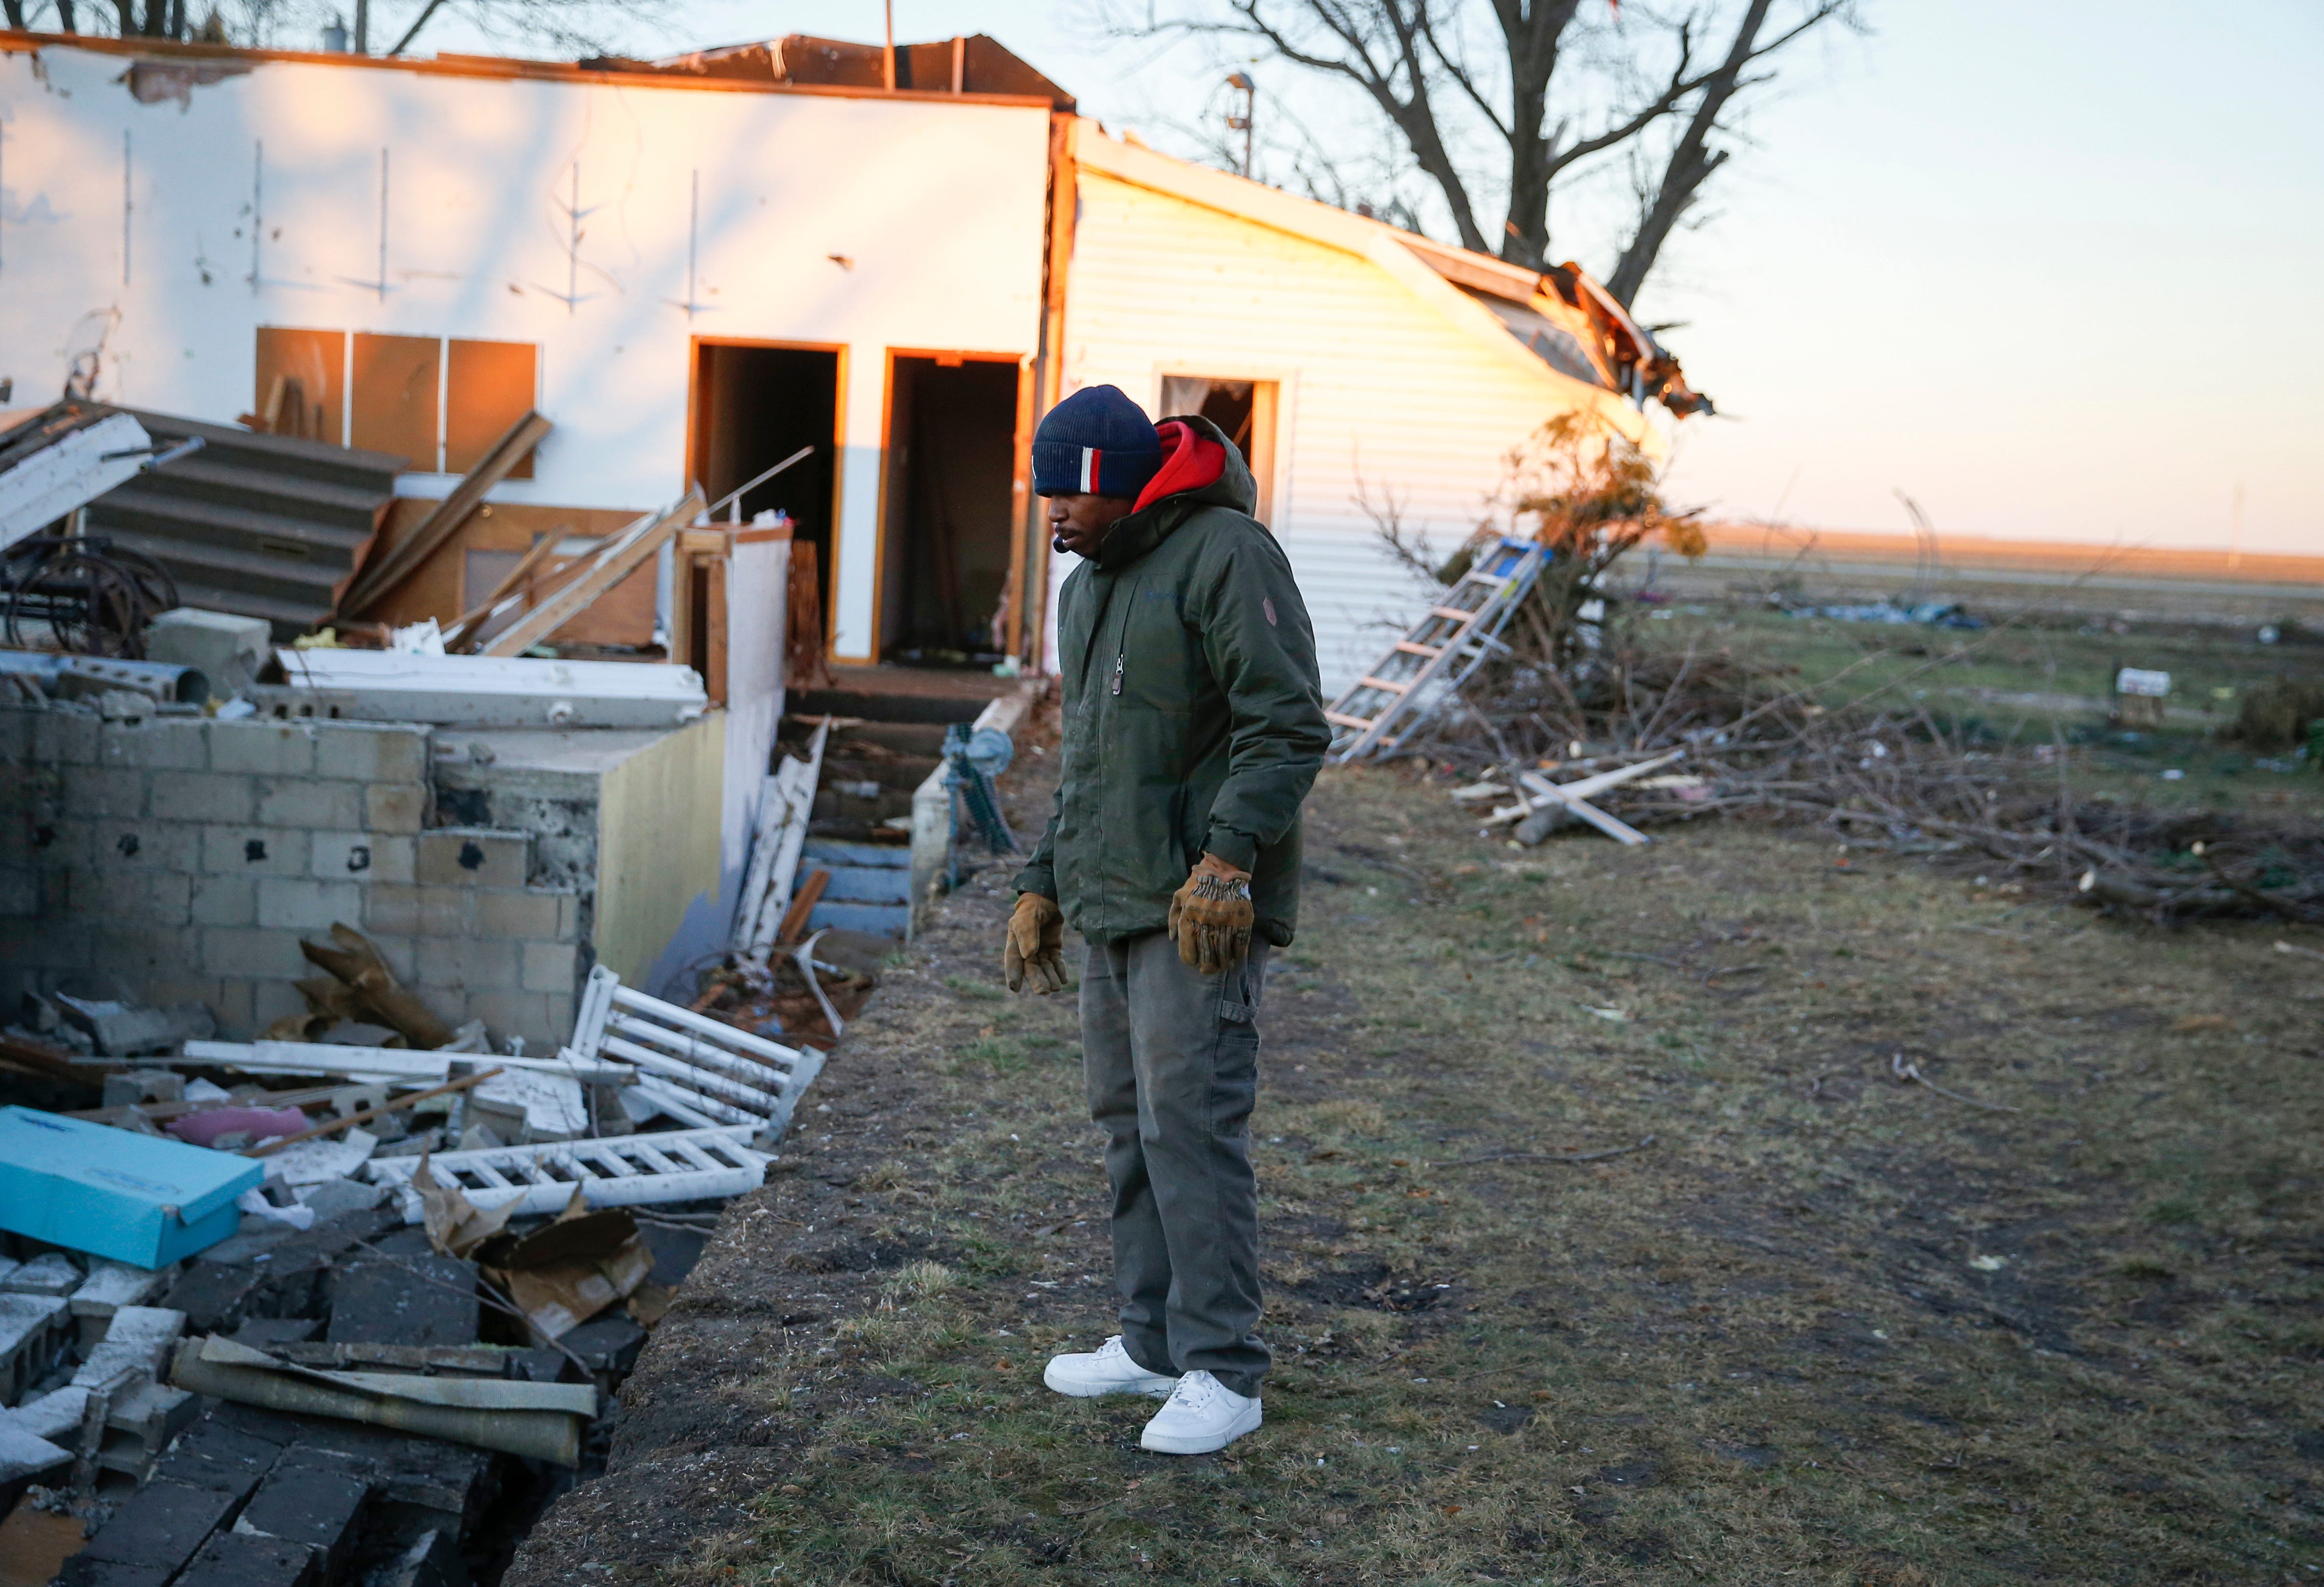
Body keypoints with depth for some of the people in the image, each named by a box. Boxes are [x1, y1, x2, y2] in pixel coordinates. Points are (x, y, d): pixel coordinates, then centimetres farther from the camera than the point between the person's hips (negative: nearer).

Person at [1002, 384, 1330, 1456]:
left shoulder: (1227, 555, -11)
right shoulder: (1088, 587, 19)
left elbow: (1290, 725, -19)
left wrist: (1226, 859, -26)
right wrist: (1043, 886, 20)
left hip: (1202, 909, -9)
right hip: (1113, 905, 9)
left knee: (1190, 1126, -9)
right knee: (1128, 1122, 13)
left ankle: (1222, 1372, 2)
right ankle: (1154, 1343, 24)